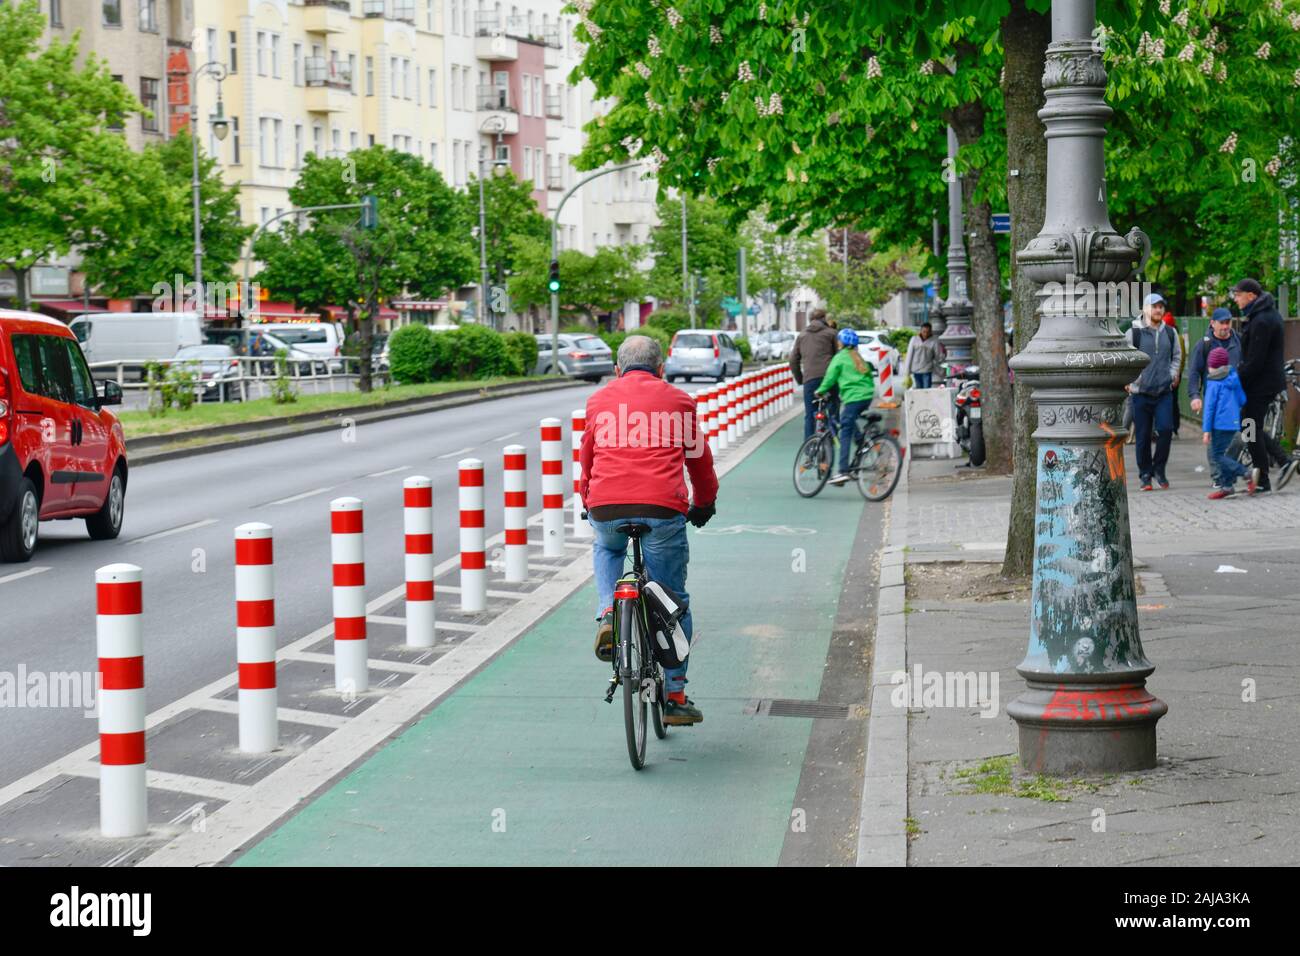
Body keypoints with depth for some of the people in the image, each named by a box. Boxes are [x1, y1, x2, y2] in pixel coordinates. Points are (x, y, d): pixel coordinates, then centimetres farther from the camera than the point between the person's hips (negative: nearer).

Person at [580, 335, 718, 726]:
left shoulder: (599, 399, 17)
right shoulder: (677, 400, 14)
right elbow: (698, 456, 21)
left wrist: (588, 500, 43)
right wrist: (705, 503, 37)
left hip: (606, 508, 2)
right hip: (662, 509, -2)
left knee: (607, 550, 37)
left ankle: (608, 615, 12)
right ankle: (674, 696, 12)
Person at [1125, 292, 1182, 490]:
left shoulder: (1170, 332, 9)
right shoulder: (1134, 332, -3)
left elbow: (1177, 355, 24)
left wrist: (1172, 374, 10)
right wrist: (1129, 379, -5)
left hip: (1164, 391, 2)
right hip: (1141, 392, -2)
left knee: (1165, 429, -12)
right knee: (1142, 435, 2)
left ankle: (1159, 469, 6)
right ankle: (1145, 475, 14)